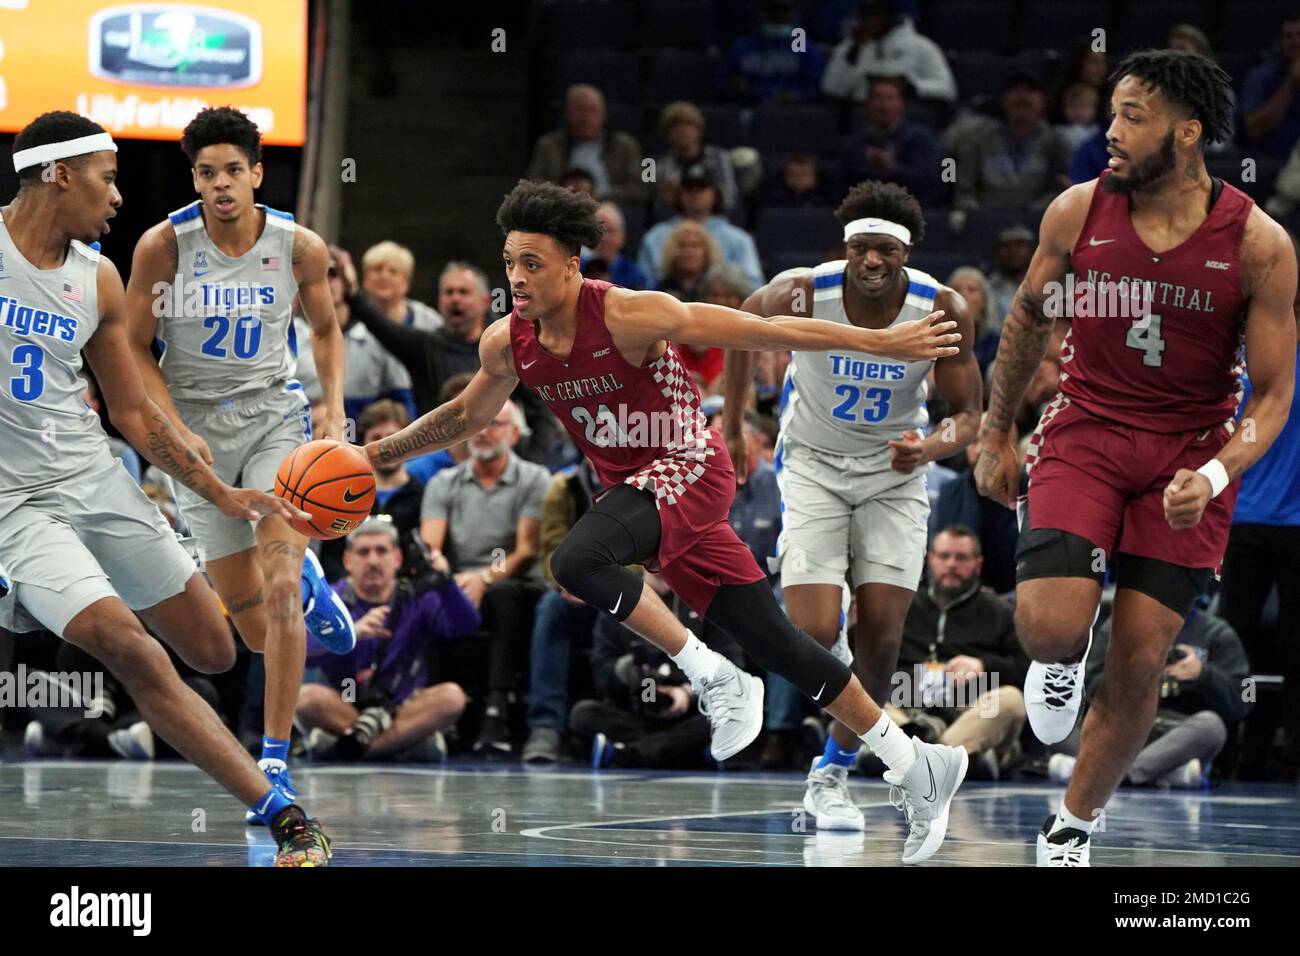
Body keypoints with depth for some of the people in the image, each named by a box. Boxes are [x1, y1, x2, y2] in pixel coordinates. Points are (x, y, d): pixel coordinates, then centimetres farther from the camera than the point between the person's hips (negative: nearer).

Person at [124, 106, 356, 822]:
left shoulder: (299, 247, -8)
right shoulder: (163, 246, -13)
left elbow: (325, 330, 11)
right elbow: (134, 350, -5)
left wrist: (335, 413, -2)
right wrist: (179, 432, -15)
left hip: (274, 417, 0)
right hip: (196, 427, 0)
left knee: (277, 589, -18)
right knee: (252, 624, 3)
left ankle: (275, 763, -8)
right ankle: (309, 588, 42)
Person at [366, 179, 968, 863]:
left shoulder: (628, 317, -22)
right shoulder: (509, 344, -2)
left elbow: (763, 332, -18)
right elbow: (468, 415, 19)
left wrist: (880, 342, -18)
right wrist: (378, 454, 15)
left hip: (687, 471, -7)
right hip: (632, 486, 7)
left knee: (577, 563, -31)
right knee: (772, 642, 7)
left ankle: (714, 680, -14)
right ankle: (914, 766, 16)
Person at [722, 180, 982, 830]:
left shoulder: (943, 311, -20)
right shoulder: (801, 295, -22)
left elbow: (967, 413, -9)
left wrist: (931, 448, -32)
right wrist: (732, 428, 10)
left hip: (895, 471, 1)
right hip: (813, 463, -1)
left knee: (880, 641, -6)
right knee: (813, 636, -17)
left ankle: (833, 771, 14)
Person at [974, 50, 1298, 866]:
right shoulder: (1078, 213, -7)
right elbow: (1029, 320, 11)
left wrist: (1214, 475, -25)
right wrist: (996, 437, 16)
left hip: (1190, 459, -1)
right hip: (1085, 434, 1)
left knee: (1140, 665, 0)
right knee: (1050, 628, -21)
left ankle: (1074, 827, 22)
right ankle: (1063, 662, 18)